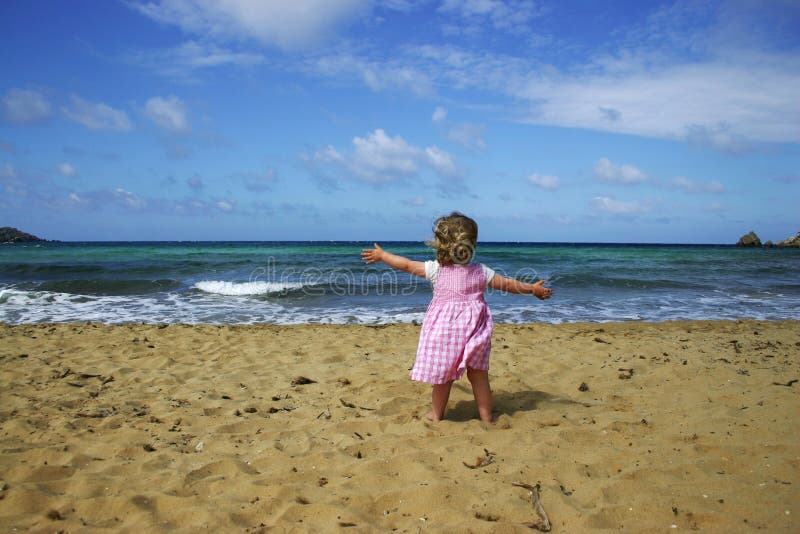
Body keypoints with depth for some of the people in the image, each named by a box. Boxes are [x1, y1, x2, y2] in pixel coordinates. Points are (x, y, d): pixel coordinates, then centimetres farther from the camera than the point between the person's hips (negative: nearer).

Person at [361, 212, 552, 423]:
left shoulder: (436, 269, -4)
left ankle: (437, 415, 22)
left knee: (443, 376, 9)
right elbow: (509, 284, 5)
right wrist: (533, 289, 18)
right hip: (473, 329, 1)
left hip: (443, 328, -1)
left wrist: (381, 255, 18)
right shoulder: (481, 271, -1)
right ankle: (486, 416, 19)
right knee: (479, 375, 12)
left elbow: (406, 264, 5)